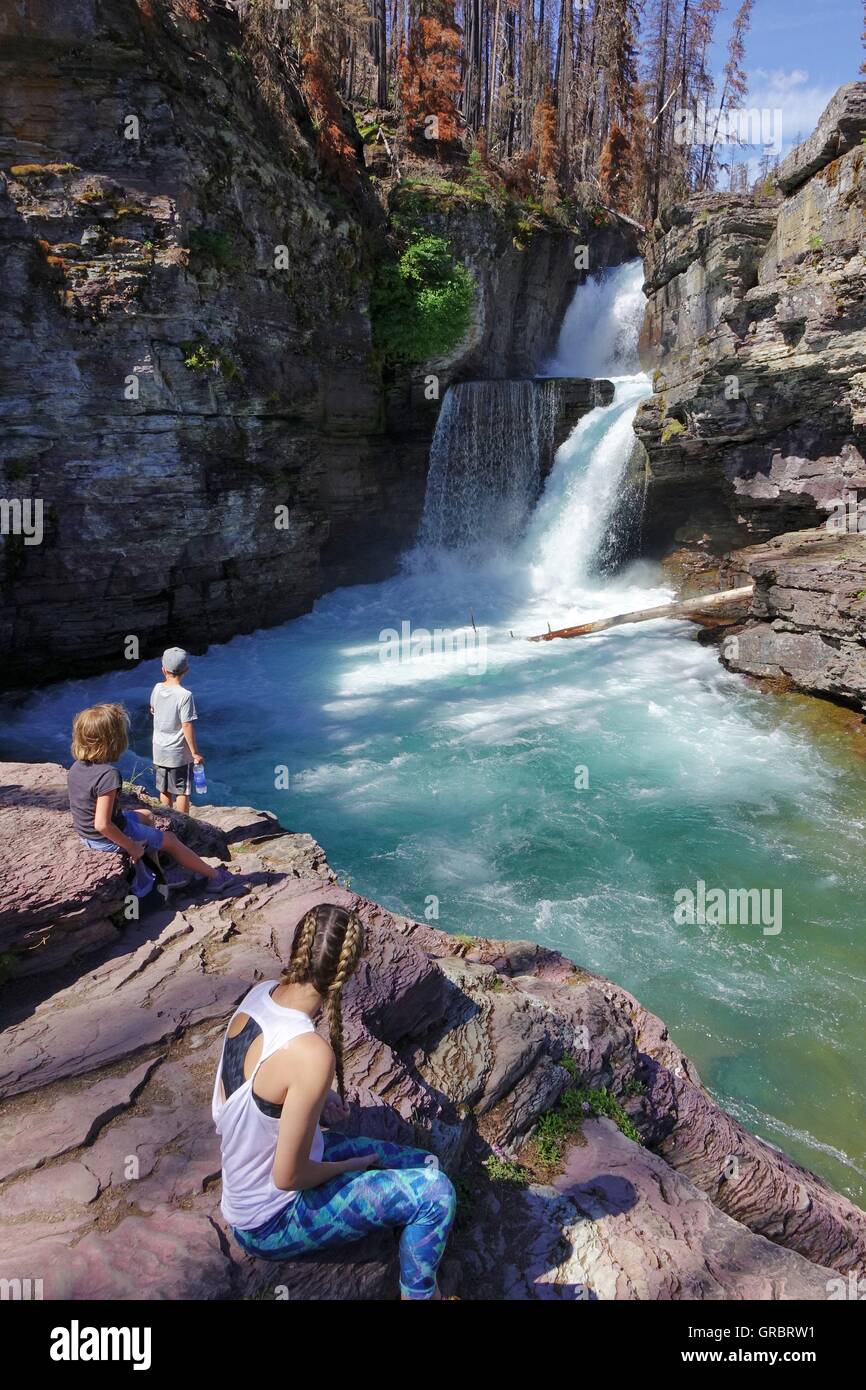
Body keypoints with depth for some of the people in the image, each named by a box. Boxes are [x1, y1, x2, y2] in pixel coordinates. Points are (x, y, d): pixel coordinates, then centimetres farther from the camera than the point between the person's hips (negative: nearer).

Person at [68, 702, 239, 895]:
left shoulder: (76, 768, -6)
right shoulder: (109, 774, -33)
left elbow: (85, 806, 7)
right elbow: (102, 825, -34)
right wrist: (131, 847, -21)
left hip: (86, 835, 8)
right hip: (110, 839, -8)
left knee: (146, 815, 30)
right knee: (170, 839, 11)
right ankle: (215, 877, 25)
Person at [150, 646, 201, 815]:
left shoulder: (157, 688, -3)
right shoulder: (185, 695, -21)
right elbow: (187, 726, -20)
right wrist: (195, 753, -12)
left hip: (159, 751, 6)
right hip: (179, 753, -6)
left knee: (165, 790, 18)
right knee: (182, 792, 6)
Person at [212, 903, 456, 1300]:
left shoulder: (259, 993, -12)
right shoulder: (311, 1054, -36)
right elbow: (289, 1177, -26)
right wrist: (355, 1164, -9)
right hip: (269, 1225, -8)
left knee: (424, 1165, 11)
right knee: (434, 1193, -12)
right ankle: (419, 1293, 10)